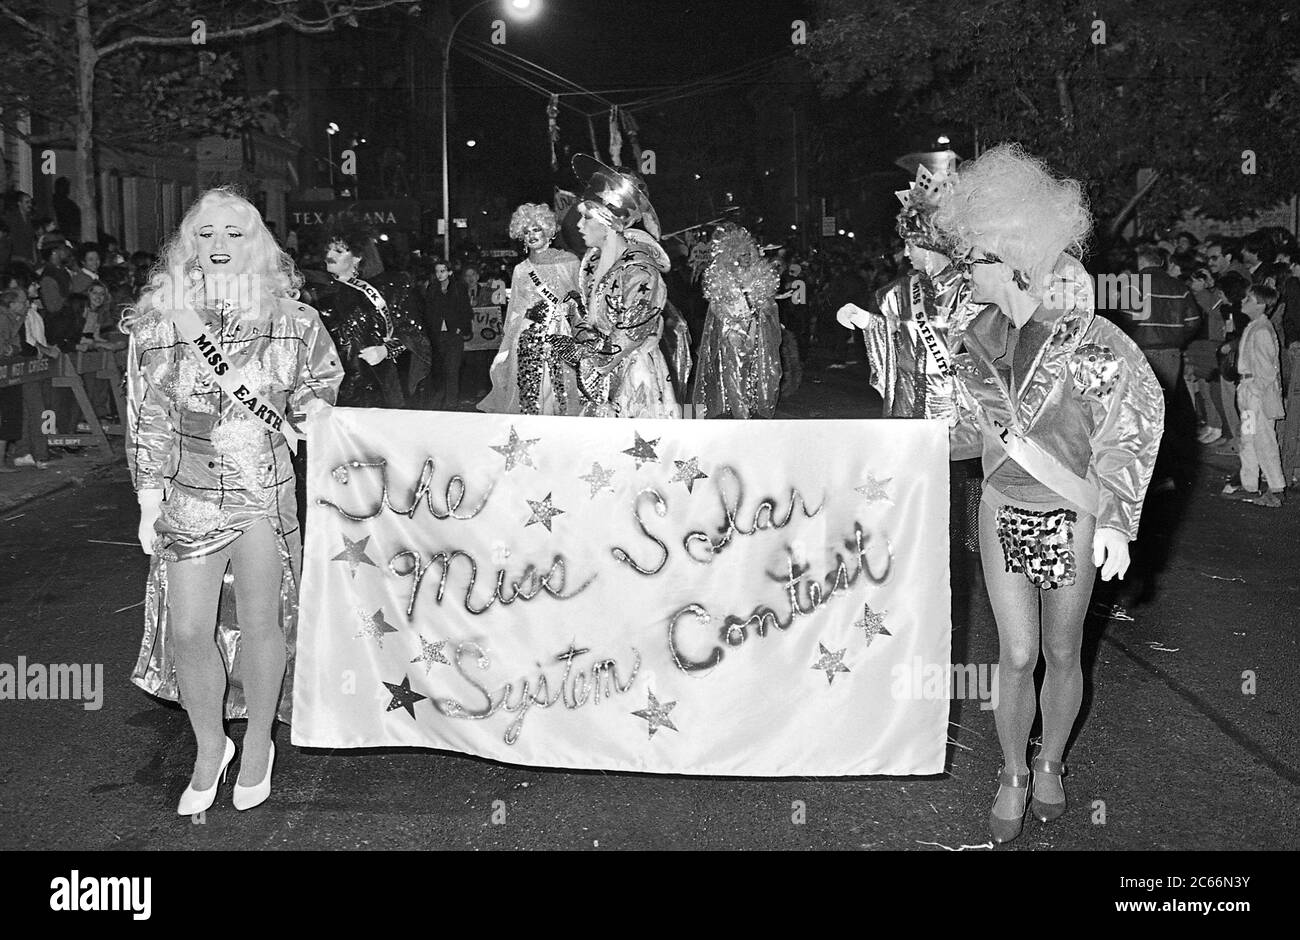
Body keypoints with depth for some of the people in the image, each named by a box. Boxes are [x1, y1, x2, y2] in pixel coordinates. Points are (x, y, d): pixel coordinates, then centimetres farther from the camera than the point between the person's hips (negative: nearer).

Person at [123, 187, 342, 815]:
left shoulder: (290, 318, 1)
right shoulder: (156, 321, 1)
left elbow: (321, 379, 19)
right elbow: (148, 418, 3)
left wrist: (311, 411, -2)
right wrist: (149, 502, 1)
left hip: (268, 487, 0)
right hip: (189, 496, 1)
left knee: (261, 619, 3)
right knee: (188, 631, 2)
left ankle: (258, 745, 25)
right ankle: (209, 751, 26)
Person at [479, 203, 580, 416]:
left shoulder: (570, 262, 5)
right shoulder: (520, 270, 13)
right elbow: (514, 311, 18)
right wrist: (505, 349, 17)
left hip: (563, 340, -2)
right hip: (529, 341, 2)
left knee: (564, 395, -8)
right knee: (529, 400, -5)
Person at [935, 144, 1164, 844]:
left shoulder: (1091, 340, -15)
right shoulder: (981, 339, 0)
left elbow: (1131, 430, -13)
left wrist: (1113, 521, -21)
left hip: (1071, 516, -3)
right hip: (1004, 514, 3)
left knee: (1061, 653, 11)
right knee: (1017, 655, 3)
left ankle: (1050, 764, 34)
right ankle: (1013, 776, 22)